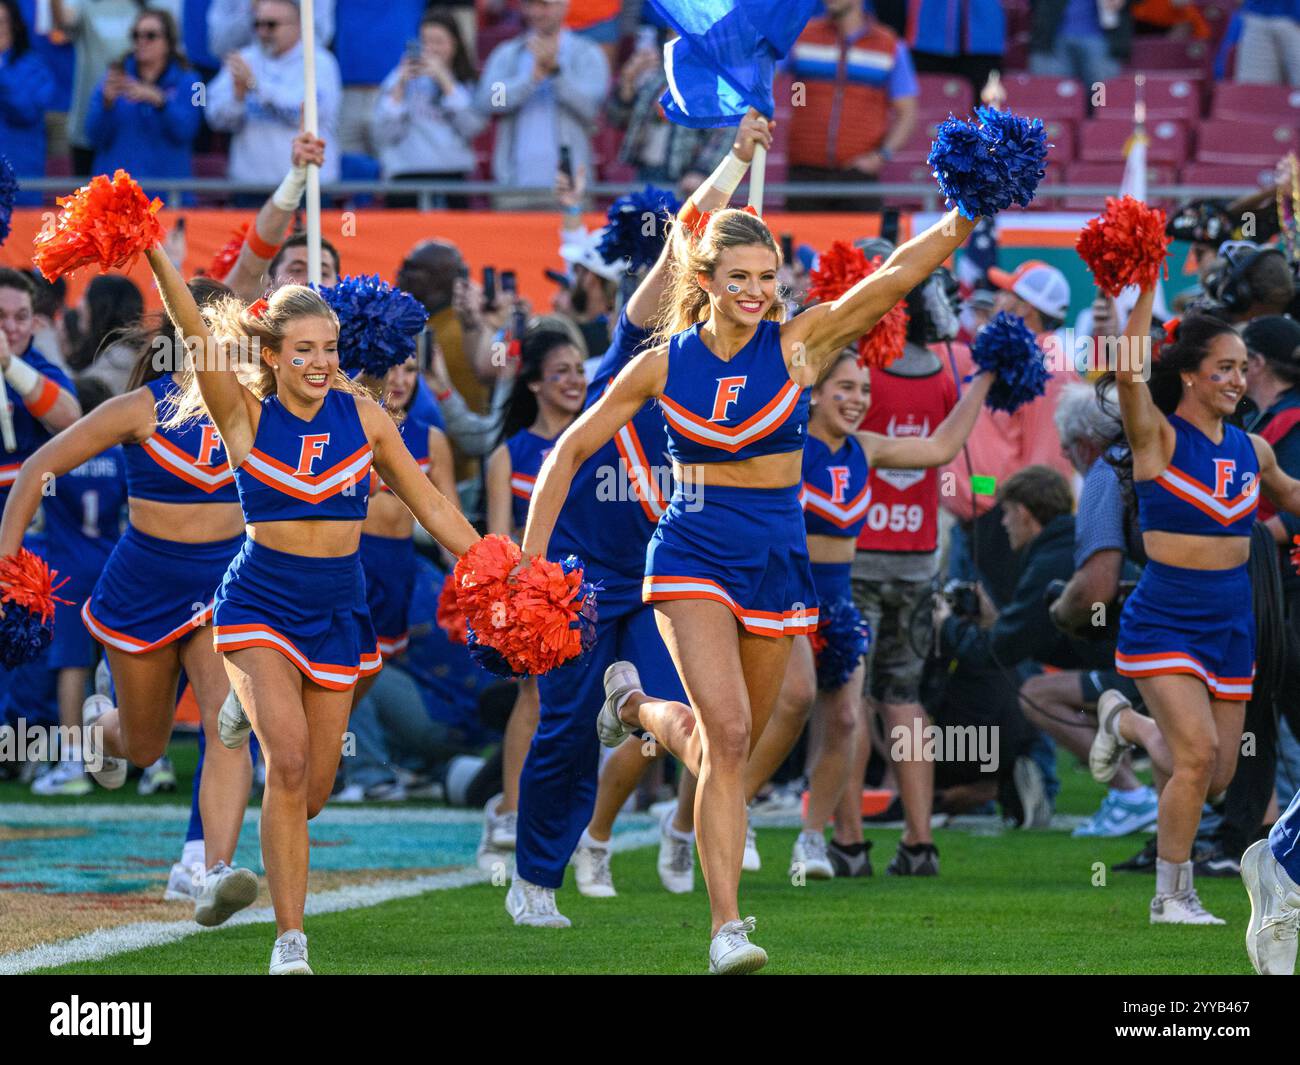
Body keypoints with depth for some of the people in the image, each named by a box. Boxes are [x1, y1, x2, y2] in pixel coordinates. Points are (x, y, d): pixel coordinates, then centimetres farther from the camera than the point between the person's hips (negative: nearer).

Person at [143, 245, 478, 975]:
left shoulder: (363, 417, 1)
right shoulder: (246, 417, -6)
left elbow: (433, 508, 7)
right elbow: (198, 335, -20)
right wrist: (158, 260, -34)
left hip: (337, 611, 3)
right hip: (260, 605, -3)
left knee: (312, 791, 5)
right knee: (288, 759, -22)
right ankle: (290, 940, -17)